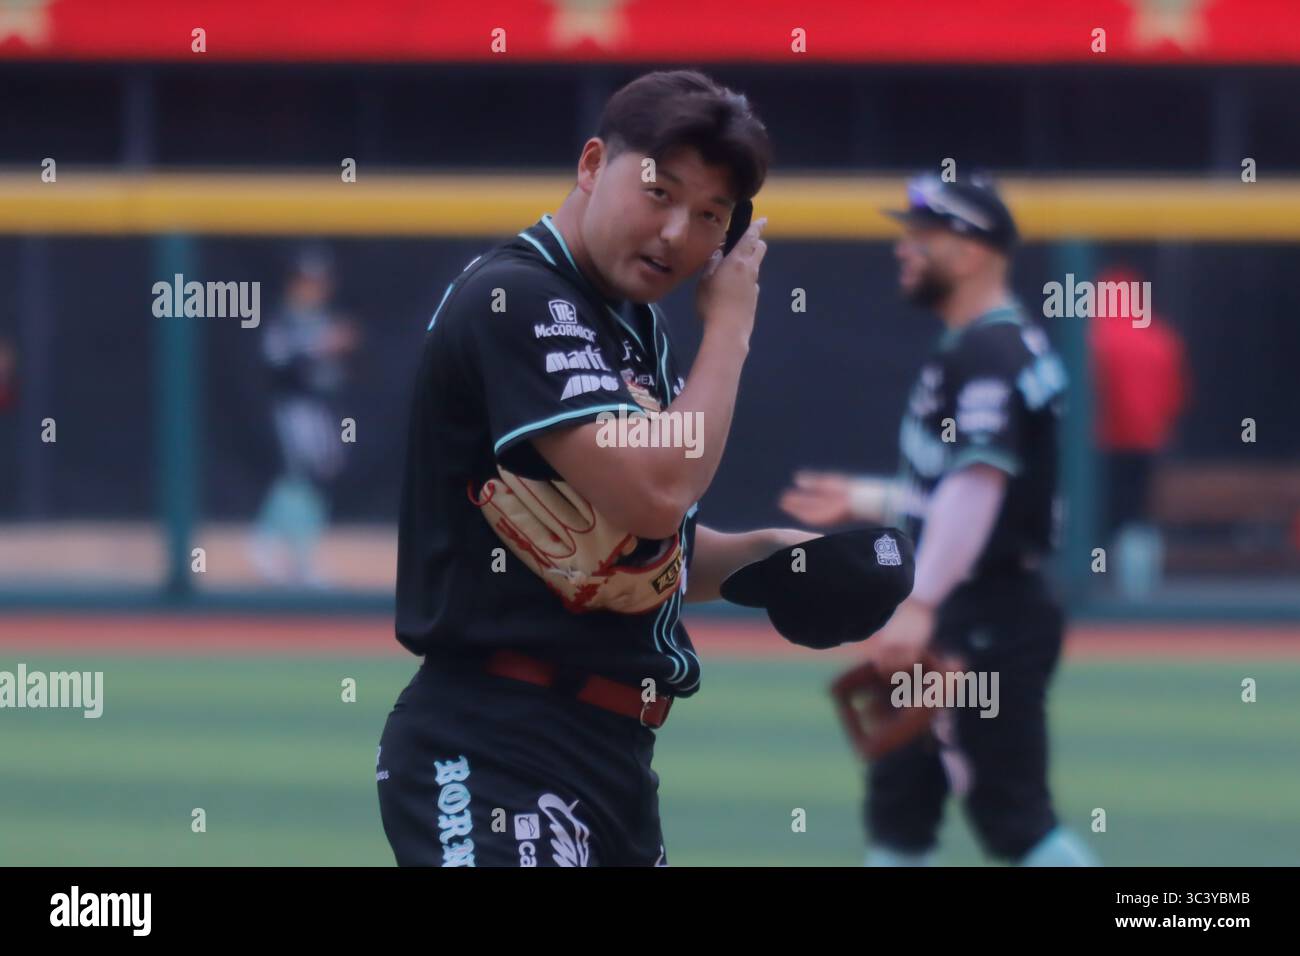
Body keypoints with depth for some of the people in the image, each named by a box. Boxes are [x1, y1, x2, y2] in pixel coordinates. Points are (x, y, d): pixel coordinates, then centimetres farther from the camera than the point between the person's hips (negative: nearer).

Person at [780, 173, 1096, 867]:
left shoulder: (989, 355, -16)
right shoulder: (967, 349, 16)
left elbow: (978, 486, -27)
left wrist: (919, 607, -32)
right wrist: (863, 502, 27)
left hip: (988, 621, -11)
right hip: (963, 620, 11)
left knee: (1013, 815, -12)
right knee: (899, 796, 15)